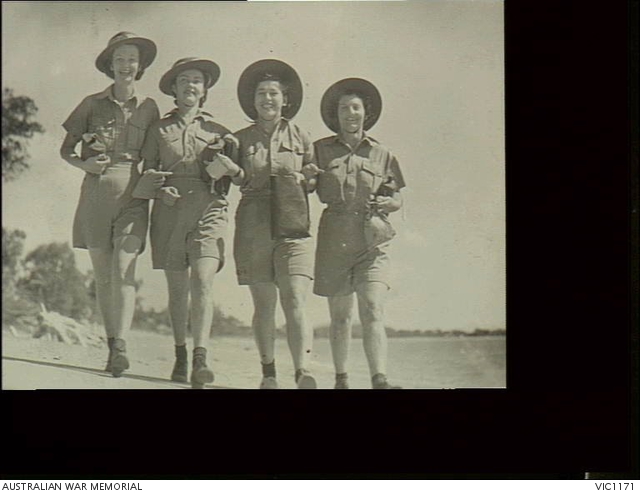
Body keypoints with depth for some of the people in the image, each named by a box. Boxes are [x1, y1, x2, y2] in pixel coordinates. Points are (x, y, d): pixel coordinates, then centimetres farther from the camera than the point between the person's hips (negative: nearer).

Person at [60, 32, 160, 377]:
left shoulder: (148, 107, 10)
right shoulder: (92, 104, 9)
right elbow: (65, 149, 14)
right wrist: (84, 164, -6)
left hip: (133, 194, -1)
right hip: (96, 193, 1)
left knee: (123, 270, -15)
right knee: (102, 275, 4)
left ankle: (121, 347, -20)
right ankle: (112, 346, 13)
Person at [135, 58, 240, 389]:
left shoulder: (218, 132, 14)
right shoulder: (159, 130, 14)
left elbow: (229, 178, 17)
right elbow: (146, 173, 14)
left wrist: (227, 167, -5)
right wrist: (160, 189, -6)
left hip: (208, 211, -1)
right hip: (169, 212, 1)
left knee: (202, 282, -18)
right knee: (177, 290, 6)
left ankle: (200, 359, -23)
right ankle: (180, 357, 21)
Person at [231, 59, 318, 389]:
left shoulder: (300, 137, 12)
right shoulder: (241, 139, 12)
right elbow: (235, 180, 15)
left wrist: (303, 179, -5)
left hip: (293, 228, -1)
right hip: (253, 228, 1)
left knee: (294, 302, -12)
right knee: (263, 304, 3)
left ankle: (303, 373, -19)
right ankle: (268, 374, 13)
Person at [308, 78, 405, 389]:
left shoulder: (382, 155, 10)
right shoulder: (320, 150, 9)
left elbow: (398, 200, 14)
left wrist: (385, 202, -7)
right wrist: (307, 178, -8)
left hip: (372, 239, -1)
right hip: (334, 238, 1)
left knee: (372, 312, -14)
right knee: (340, 316, 8)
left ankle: (379, 380, -20)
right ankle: (341, 379, 21)